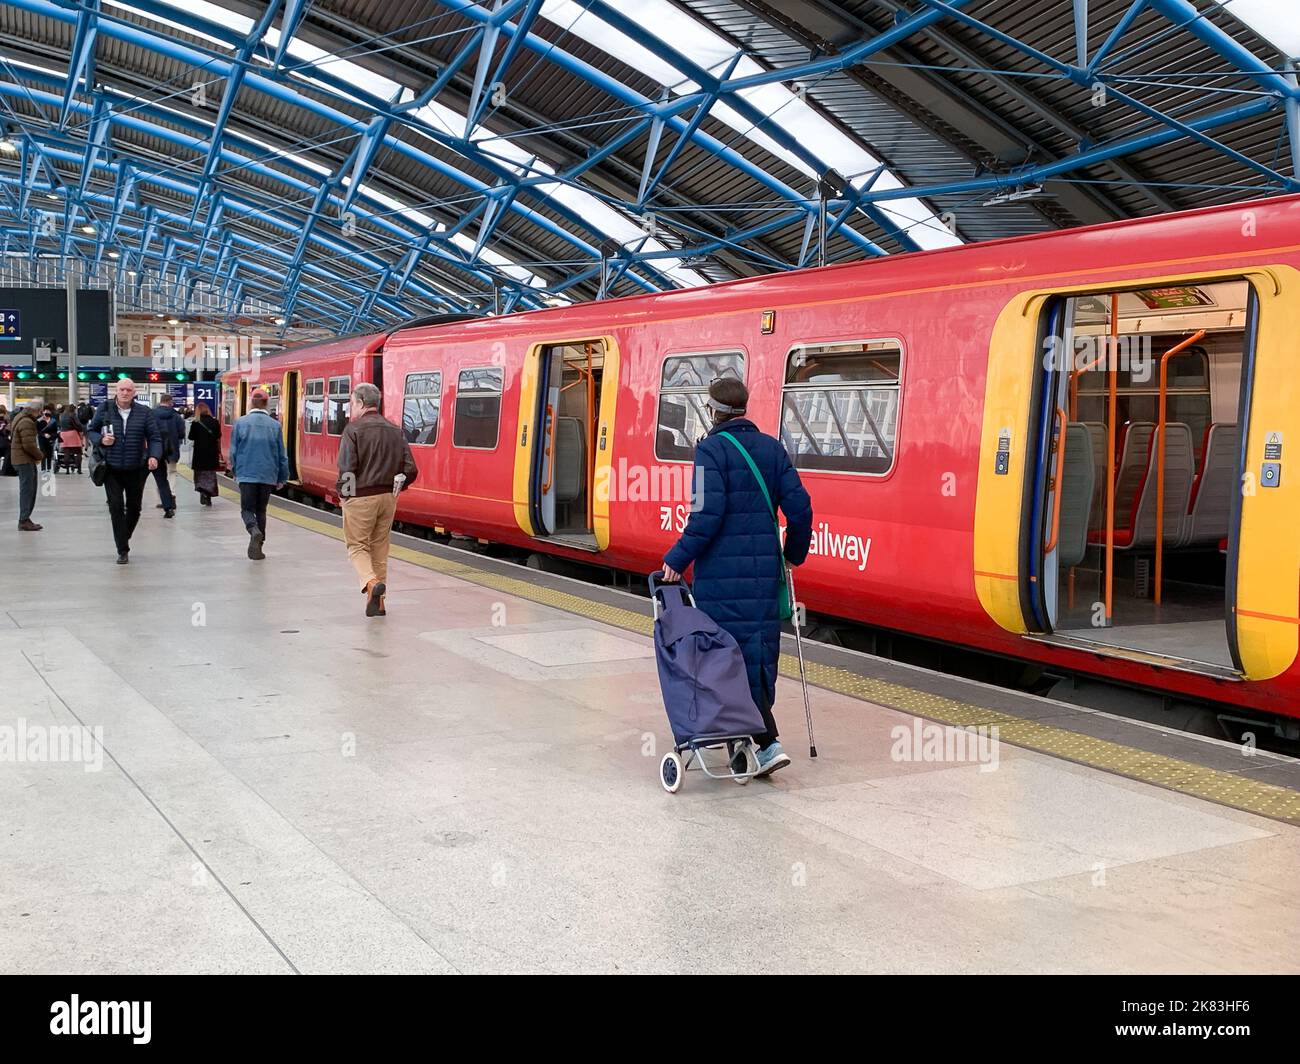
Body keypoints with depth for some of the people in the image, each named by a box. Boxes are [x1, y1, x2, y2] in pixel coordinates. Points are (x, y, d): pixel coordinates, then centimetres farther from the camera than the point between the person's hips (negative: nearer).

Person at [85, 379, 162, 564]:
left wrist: (154, 456, -18)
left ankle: (124, 538, 40)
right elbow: (90, 431, 9)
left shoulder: (144, 412, 0)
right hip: (112, 469, -1)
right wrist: (100, 440, -13)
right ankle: (123, 550, -2)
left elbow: (154, 438, 0)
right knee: (116, 507, -8)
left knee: (134, 507, 13)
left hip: (136, 470, 1)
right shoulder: (104, 409, 0)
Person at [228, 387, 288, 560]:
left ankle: (254, 531, -25)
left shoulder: (240, 423, -4)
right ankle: (257, 546, 15)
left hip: (246, 474, -1)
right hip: (268, 475, 1)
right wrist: (282, 478, 12)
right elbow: (282, 454, 2)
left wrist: (235, 471, 17)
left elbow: (233, 451, 2)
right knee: (261, 510, 14)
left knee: (247, 509, 5)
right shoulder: (275, 425, -2)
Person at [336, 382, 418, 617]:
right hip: (388, 498, 5)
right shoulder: (395, 431, 7)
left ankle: (371, 583, -20)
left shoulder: (354, 429, -9)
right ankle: (378, 602, 16)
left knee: (357, 546, 6)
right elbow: (410, 470, 3)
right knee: (380, 549, 14)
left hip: (360, 498, -5)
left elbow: (347, 468, -17)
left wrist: (343, 492, -2)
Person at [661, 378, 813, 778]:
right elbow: (799, 507, 4)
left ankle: (767, 742, -4)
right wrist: (794, 553, 19)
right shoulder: (772, 448, 8)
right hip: (764, 566, 6)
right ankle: (751, 730, 20)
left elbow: (707, 514, -18)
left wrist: (677, 559, -11)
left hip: (721, 570, -6)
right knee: (761, 650, 12)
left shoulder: (711, 449, -9)